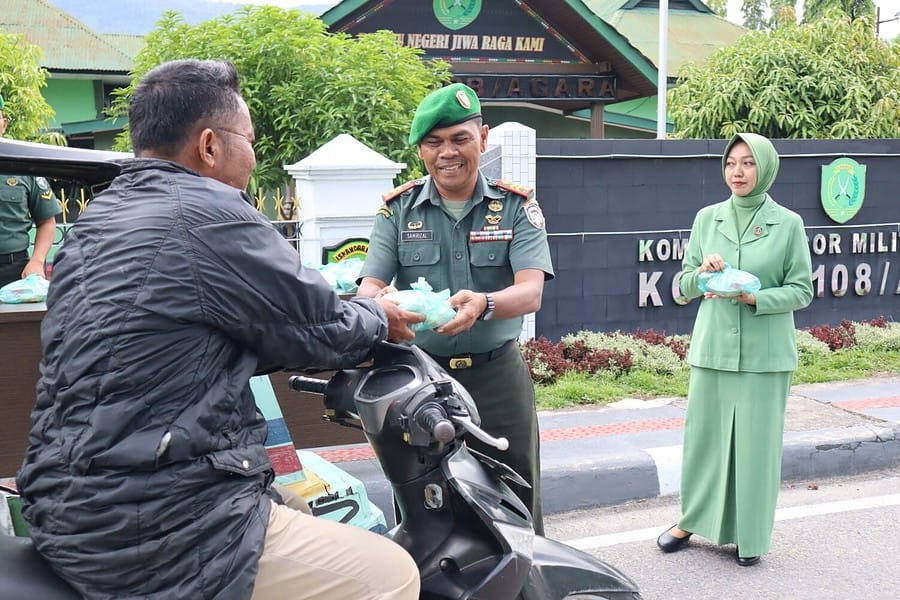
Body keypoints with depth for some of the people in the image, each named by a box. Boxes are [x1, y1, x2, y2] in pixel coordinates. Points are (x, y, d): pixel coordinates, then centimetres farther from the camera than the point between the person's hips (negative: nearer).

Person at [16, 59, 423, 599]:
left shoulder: (96, 219, 13)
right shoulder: (209, 212, -17)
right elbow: (320, 329, -10)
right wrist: (378, 318, 12)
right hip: (154, 534, -10)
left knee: (310, 509, 28)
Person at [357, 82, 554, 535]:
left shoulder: (517, 206, 2)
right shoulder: (397, 209, 6)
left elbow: (530, 292, -12)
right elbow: (370, 285, -4)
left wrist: (483, 304, -35)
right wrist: (383, 304, -30)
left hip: (497, 374, 0)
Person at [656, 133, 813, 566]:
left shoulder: (788, 224, -1)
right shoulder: (707, 218, 7)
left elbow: (802, 290, -1)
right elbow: (684, 285, 10)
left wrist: (755, 298, -17)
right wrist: (702, 273, -12)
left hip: (765, 353, -2)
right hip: (712, 347, 2)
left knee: (756, 440, 3)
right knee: (703, 434, 8)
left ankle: (750, 534, 20)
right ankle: (693, 519, 26)